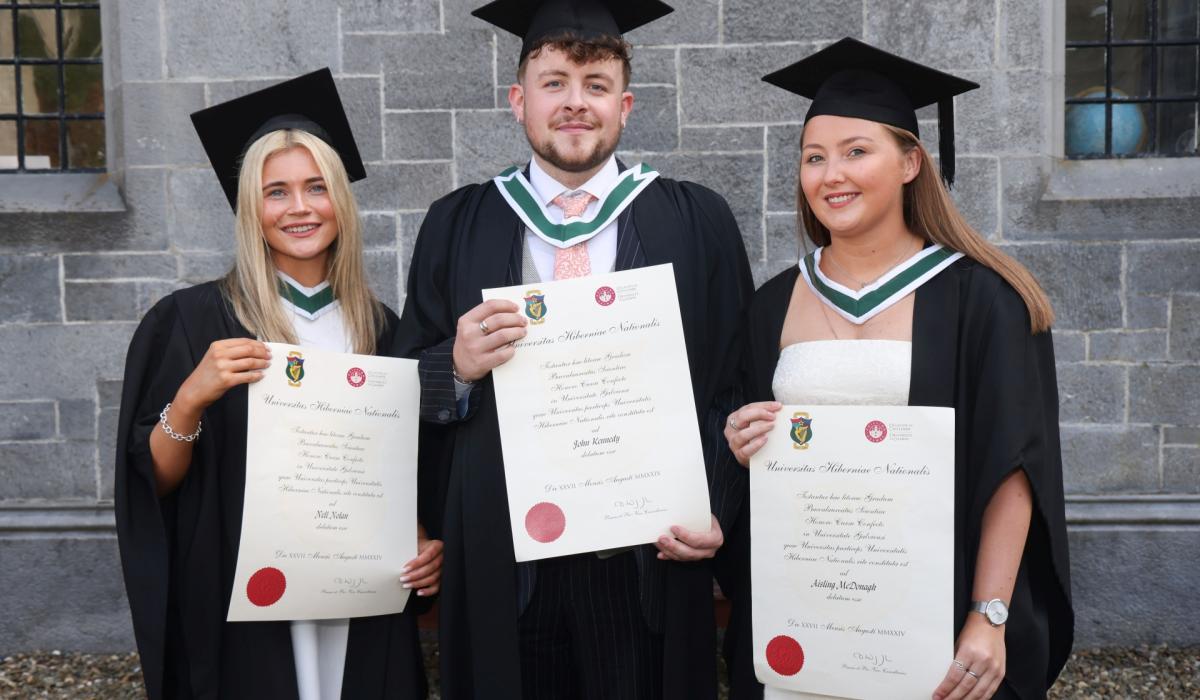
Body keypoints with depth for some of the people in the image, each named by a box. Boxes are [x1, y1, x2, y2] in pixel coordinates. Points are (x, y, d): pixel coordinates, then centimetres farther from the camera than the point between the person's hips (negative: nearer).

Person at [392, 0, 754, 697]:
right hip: (502, 560, 1)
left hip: (649, 556, 0)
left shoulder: (697, 222, 2)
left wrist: (714, 508, -9)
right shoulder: (457, 226, 5)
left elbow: (736, 381, 3)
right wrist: (457, 366, -13)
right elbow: (411, 392, 8)